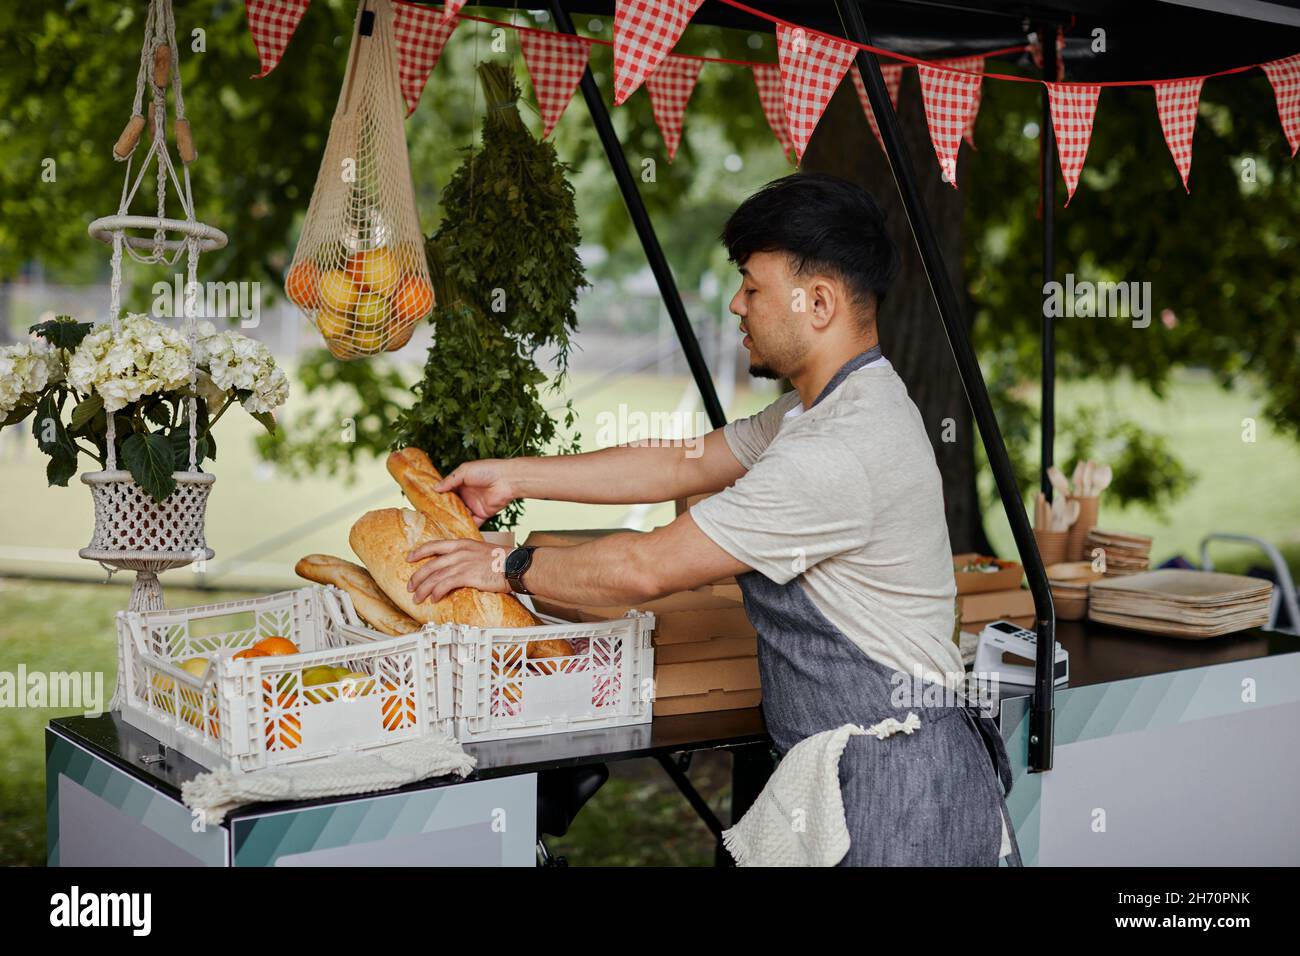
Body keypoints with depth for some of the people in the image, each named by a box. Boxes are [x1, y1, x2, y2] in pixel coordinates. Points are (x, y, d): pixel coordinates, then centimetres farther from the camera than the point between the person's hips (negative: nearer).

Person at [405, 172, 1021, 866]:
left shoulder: (839, 455, -24)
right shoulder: (838, 405, 9)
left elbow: (648, 568, -19)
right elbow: (682, 465, 15)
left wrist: (510, 567, -4)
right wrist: (514, 478, 16)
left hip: (893, 787, -9)